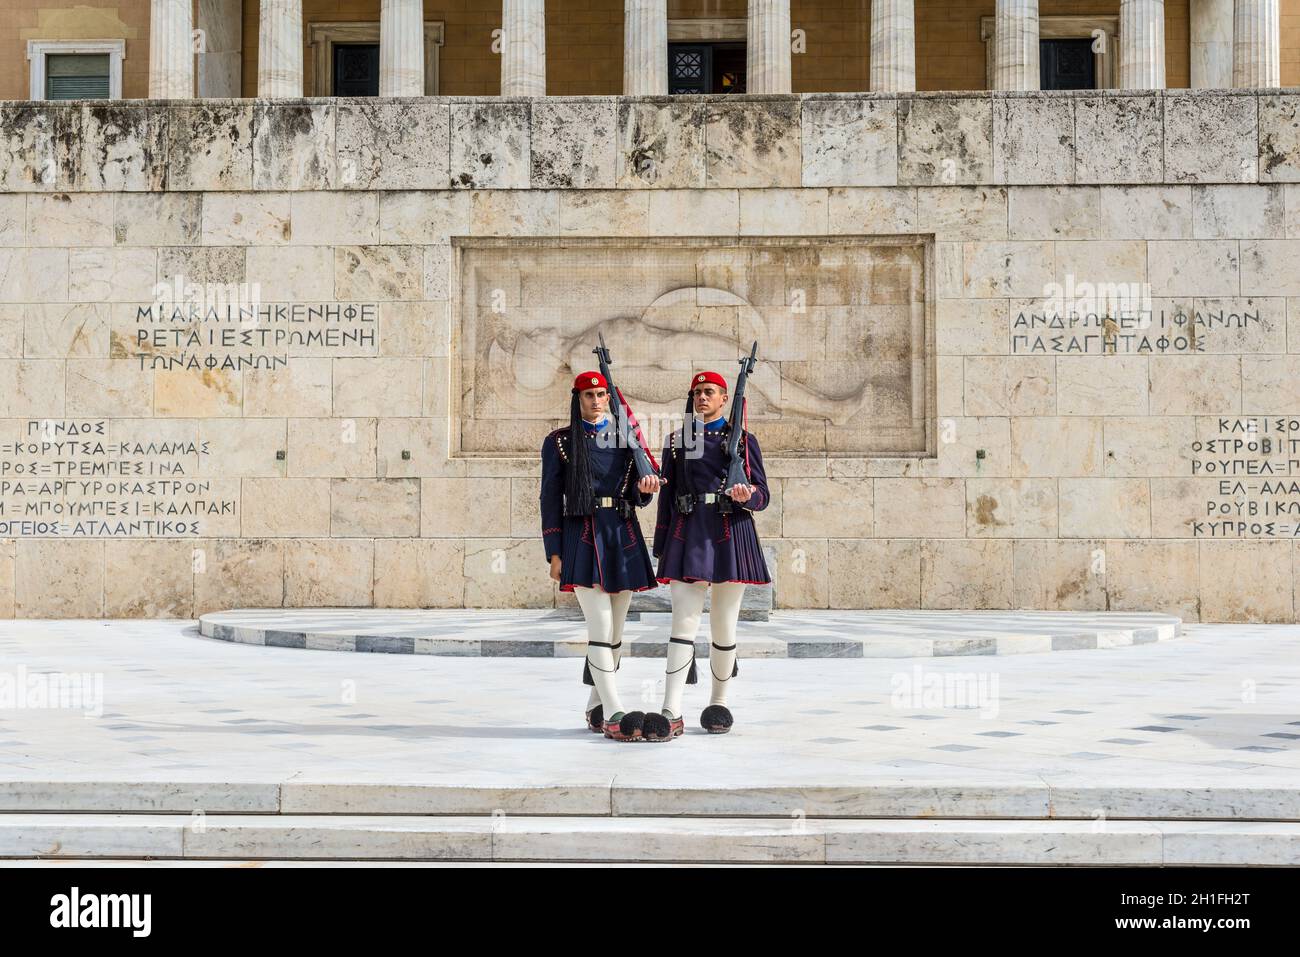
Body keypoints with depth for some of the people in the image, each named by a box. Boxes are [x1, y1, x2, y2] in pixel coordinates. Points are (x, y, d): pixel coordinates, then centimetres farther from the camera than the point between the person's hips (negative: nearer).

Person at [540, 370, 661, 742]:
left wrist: (645, 489, -11)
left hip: (624, 537, 5)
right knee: (600, 628, -13)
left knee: (615, 631, 8)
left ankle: (596, 709, 19)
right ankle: (614, 714, -15)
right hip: (583, 538, -5)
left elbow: (636, 497, 14)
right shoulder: (559, 442, 4)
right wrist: (554, 552, -5)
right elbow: (551, 499, 1)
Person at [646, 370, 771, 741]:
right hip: (687, 536, 1)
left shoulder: (743, 440, 8)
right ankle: (671, 714, -13)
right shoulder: (676, 441, 14)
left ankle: (719, 704, 21)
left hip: (730, 535, 0)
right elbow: (667, 497, 15)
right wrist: (661, 548, 11)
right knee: (683, 623, -8)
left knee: (724, 626, 6)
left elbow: (762, 496, 6)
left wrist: (747, 496, -18)